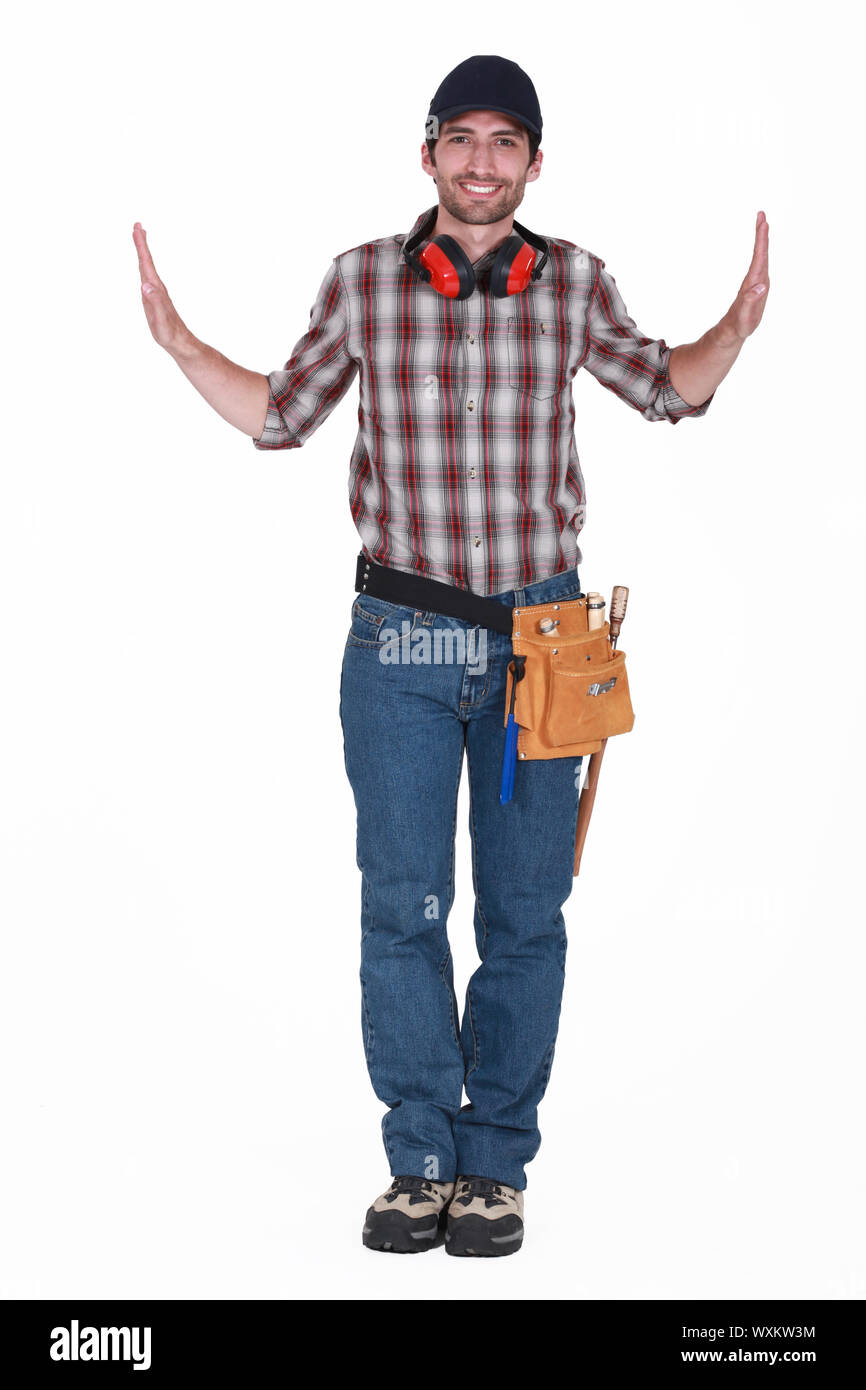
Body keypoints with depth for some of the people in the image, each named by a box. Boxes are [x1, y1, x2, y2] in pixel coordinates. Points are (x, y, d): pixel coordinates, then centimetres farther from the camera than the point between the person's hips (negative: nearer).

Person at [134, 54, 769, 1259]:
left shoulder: (573, 282, 2)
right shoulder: (363, 280, 1)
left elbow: (665, 389, 18)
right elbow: (283, 417, 12)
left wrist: (737, 325, 0)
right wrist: (176, 340, 1)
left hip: (540, 637, 1)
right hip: (401, 640, 0)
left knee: (524, 912, 5)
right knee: (402, 907, 1)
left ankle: (495, 1167, 17)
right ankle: (420, 1162, 14)